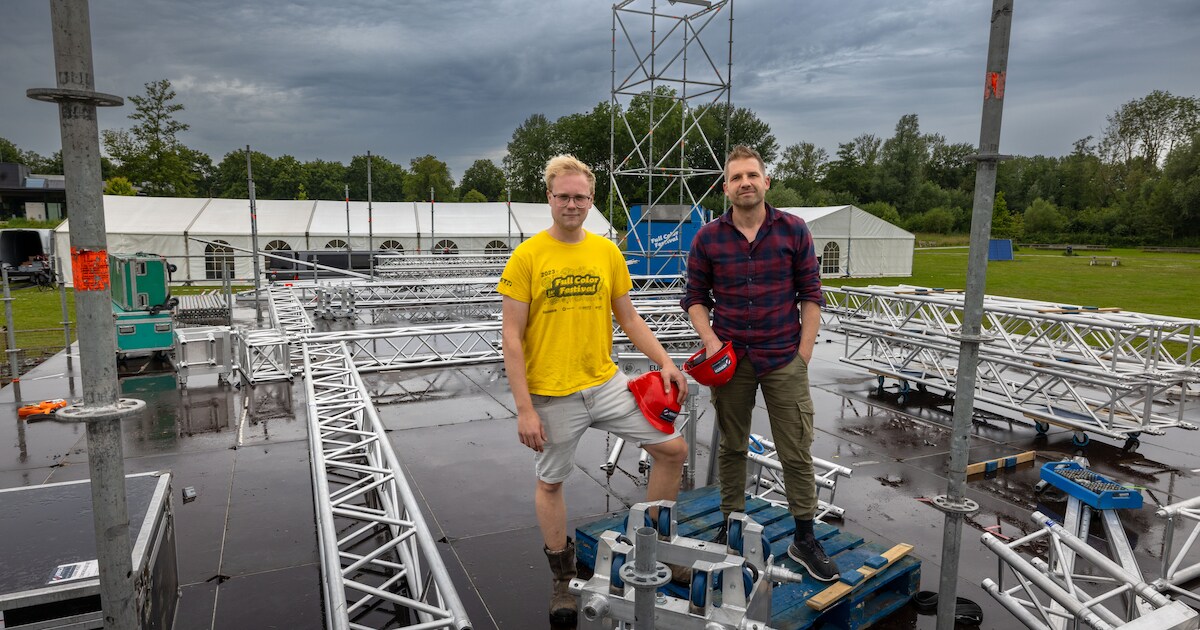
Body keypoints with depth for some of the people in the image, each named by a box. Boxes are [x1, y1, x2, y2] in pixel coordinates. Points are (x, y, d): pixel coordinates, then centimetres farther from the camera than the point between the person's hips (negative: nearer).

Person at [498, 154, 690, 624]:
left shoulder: (607, 252, 2)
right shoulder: (527, 256, -10)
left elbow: (629, 318, 11)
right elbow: (512, 338, -11)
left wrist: (666, 362, -2)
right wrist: (524, 409, -14)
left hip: (606, 383, 4)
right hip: (552, 394, -3)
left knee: (674, 450, 3)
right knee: (550, 483, 12)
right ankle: (562, 582, 35)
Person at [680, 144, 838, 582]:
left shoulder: (794, 230, -1)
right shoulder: (708, 238, -1)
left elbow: (811, 294, 2)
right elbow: (695, 298, 5)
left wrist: (805, 351, -4)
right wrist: (710, 341, -9)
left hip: (784, 359, 0)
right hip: (730, 359, 1)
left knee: (797, 452, 4)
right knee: (732, 447, 13)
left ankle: (804, 539, 18)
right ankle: (731, 525, 29)